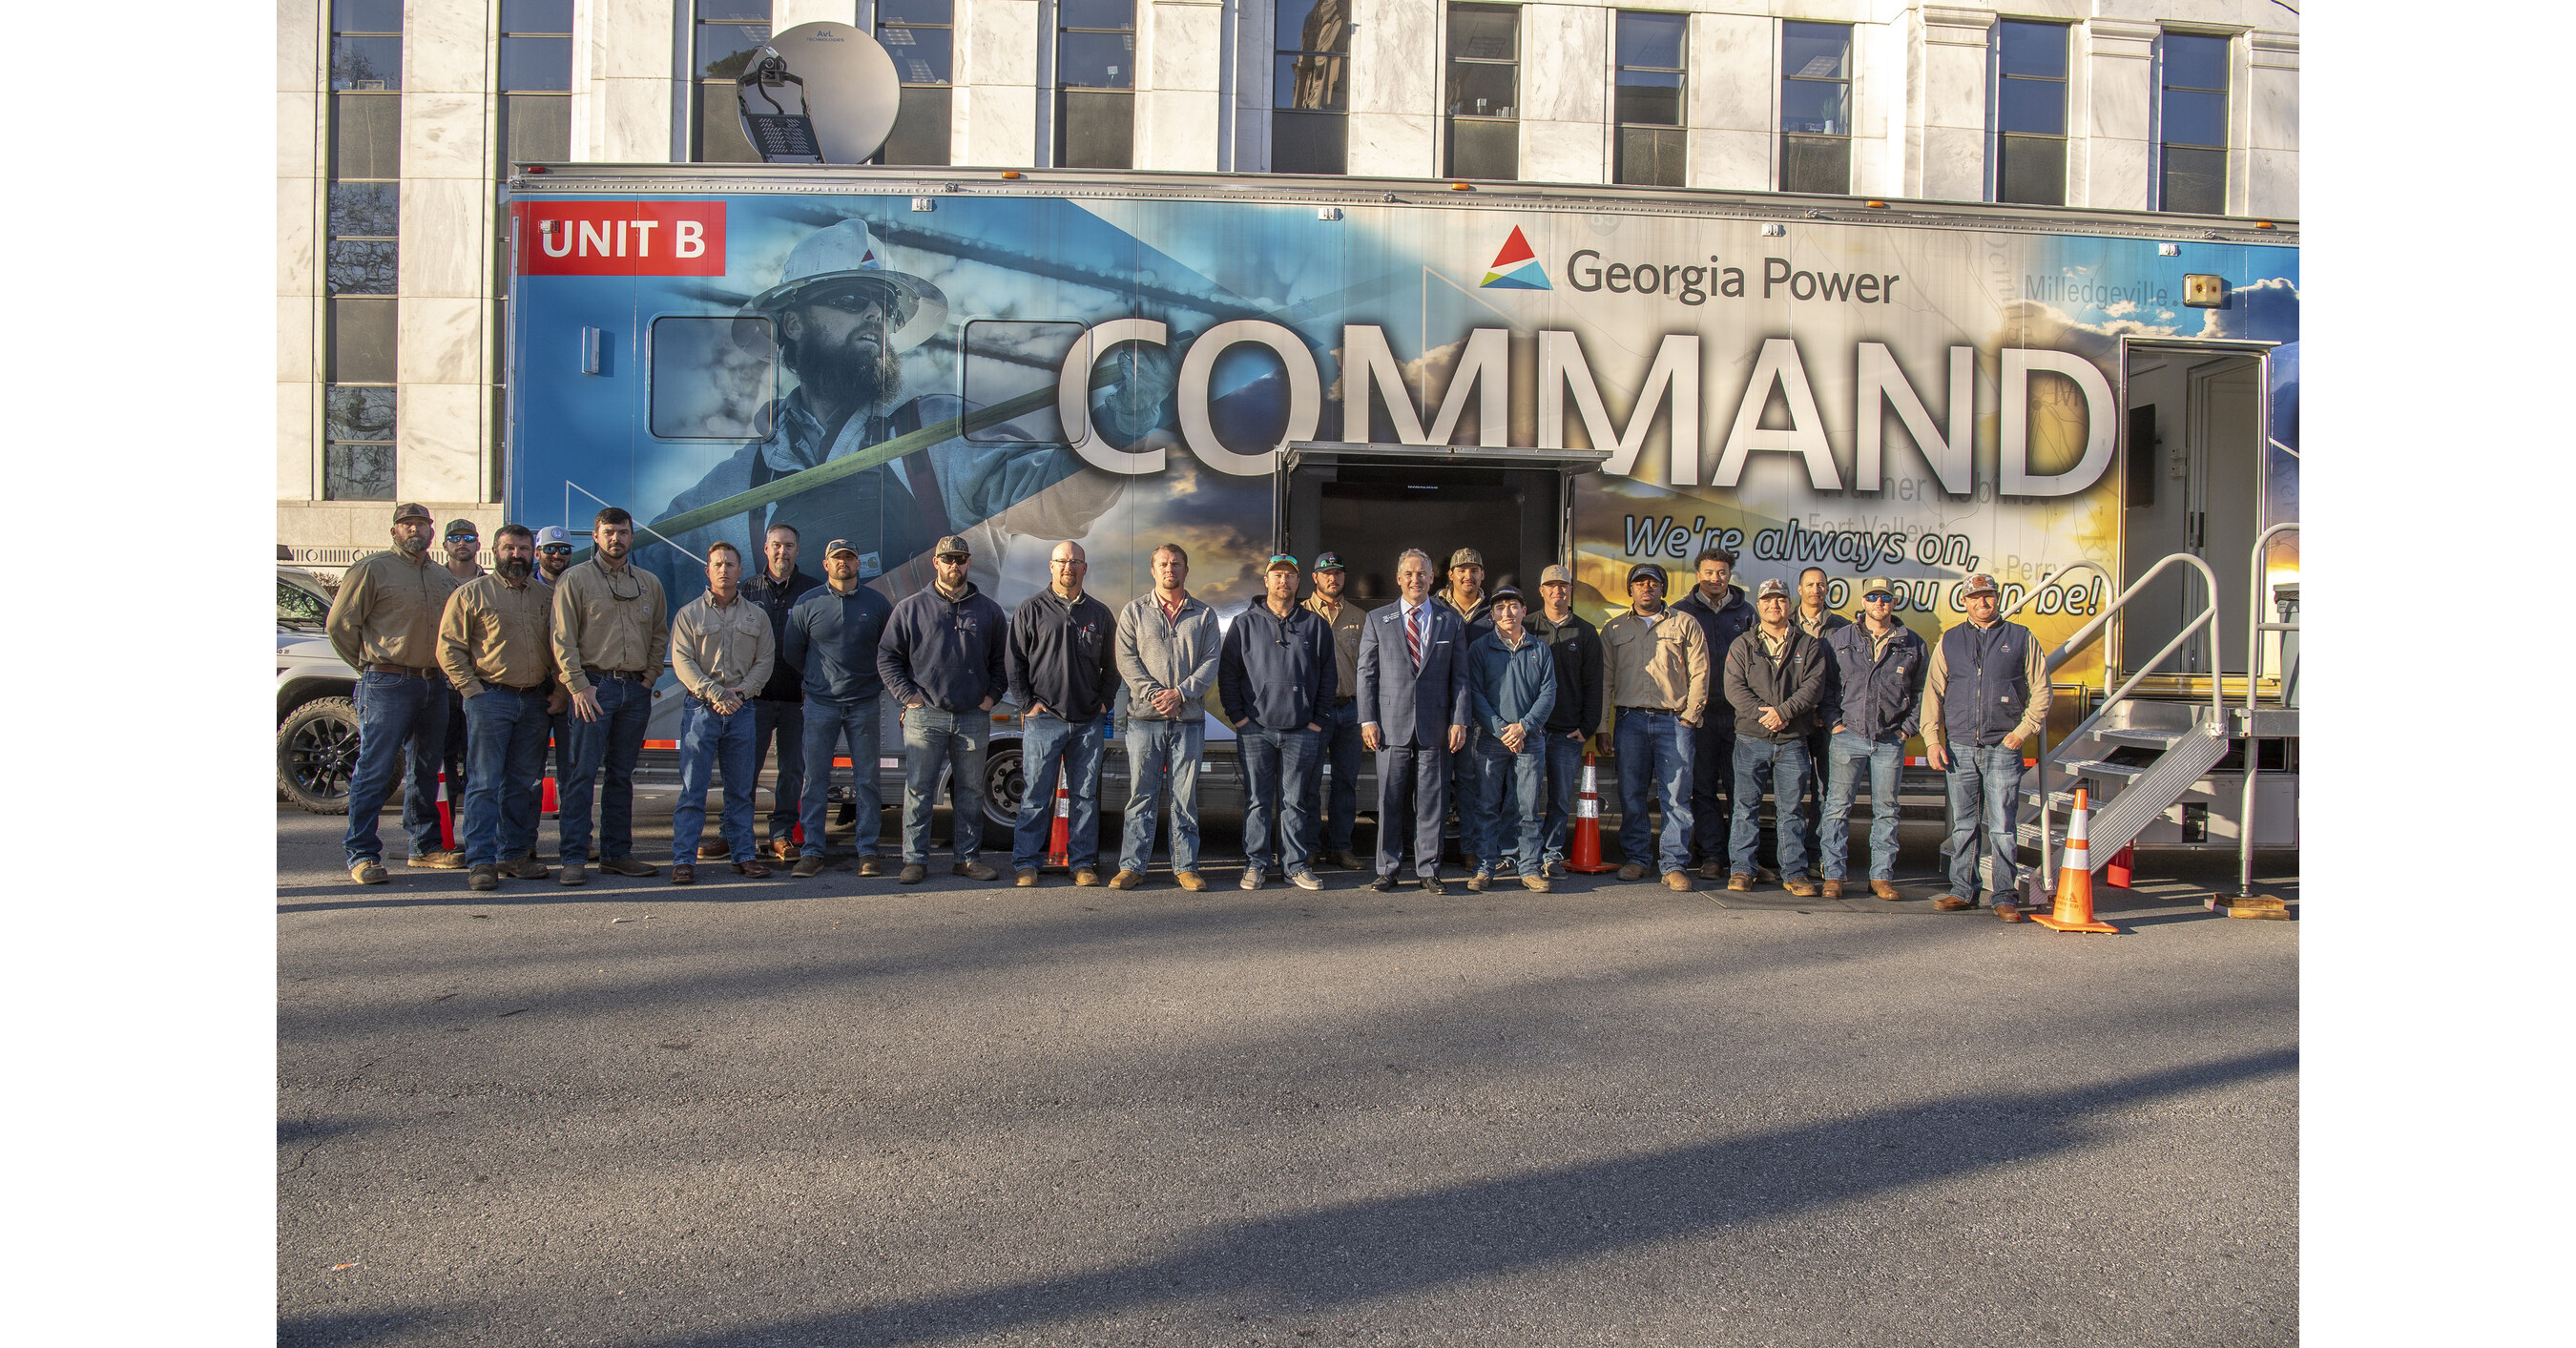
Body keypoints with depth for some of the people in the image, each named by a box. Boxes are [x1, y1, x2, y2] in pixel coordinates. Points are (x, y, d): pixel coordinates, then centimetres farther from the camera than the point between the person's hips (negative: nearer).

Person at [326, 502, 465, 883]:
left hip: (435, 685, 6)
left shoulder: (443, 577, 16)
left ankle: (426, 846, 22)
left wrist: (442, 669, 15)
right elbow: (339, 623, -4)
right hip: (389, 685, -6)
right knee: (374, 772, -6)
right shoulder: (373, 569, -3)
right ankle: (362, 855, -2)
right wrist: (371, 665, 1)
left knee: (426, 771, 13)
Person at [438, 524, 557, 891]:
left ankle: (515, 853, 17)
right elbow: (449, 647, -2)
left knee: (524, 782, 8)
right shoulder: (472, 593, 1)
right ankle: (480, 861, -4)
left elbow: (558, 647, 21)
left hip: (534, 701, 5)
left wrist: (555, 689, 9)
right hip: (489, 696, -4)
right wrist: (472, 689, -10)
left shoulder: (547, 598, 14)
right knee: (485, 782, -6)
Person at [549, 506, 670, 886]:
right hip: (594, 685, -4)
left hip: (636, 688, 4)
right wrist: (578, 686, -13)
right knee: (582, 773, -6)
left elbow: (660, 635, 18)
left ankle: (617, 853, 15)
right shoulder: (575, 579, 0)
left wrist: (650, 677, 5)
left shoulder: (649, 583, 13)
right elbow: (563, 638, -5)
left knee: (622, 775, 10)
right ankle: (573, 858, -5)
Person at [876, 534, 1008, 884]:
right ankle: (915, 860, 4)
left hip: (974, 718, 2)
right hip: (925, 716, -2)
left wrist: (992, 695, 5)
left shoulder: (988, 610, 11)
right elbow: (887, 656, 6)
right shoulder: (911, 607, 5)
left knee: (971, 792, 6)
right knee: (918, 790, -2)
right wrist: (908, 695, -3)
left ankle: (967, 857, 14)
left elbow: (1002, 660, 18)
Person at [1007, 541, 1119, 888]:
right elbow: (1015, 661, 4)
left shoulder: (1100, 614, 13)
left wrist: (1105, 701, 6)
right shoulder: (1032, 610, 5)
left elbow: (1111, 665, 18)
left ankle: (1083, 863, 12)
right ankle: (1025, 863, 5)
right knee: (1035, 796, -2)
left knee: (1085, 795, 6)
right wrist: (1026, 702, -4)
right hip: (1044, 718, -3)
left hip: (1089, 722, 3)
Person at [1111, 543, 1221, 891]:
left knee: (1186, 795, 3)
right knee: (1141, 793, 1)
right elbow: (1127, 660, 1)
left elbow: (1210, 662, 3)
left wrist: (1179, 693, -11)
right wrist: (1153, 694, -12)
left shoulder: (1204, 615, 11)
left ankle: (1185, 866, 9)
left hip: (1189, 718, 1)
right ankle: (1132, 866, 6)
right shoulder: (1134, 611, 10)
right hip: (1144, 718, -1)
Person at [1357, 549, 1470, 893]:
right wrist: (1367, 720, -2)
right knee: (1389, 801, 2)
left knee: (1431, 802, 3)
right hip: (1392, 725, 0)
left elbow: (1460, 677, 8)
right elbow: (1366, 674, 7)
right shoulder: (1378, 619, 8)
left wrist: (1459, 721, -1)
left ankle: (1428, 871, 11)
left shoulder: (1451, 621, 9)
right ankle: (1386, 870, 12)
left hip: (1434, 727, 0)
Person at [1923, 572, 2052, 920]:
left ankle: (2003, 896, 3)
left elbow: (2040, 689, 7)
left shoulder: (2022, 639, 7)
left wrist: (2023, 730, -3)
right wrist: (1932, 738, 2)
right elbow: (1933, 692, 10)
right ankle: (1963, 891, 15)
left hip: (2003, 747, -2)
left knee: (2001, 826, -3)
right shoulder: (1949, 641, 12)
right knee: (1963, 824, 7)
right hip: (1960, 747, 2)